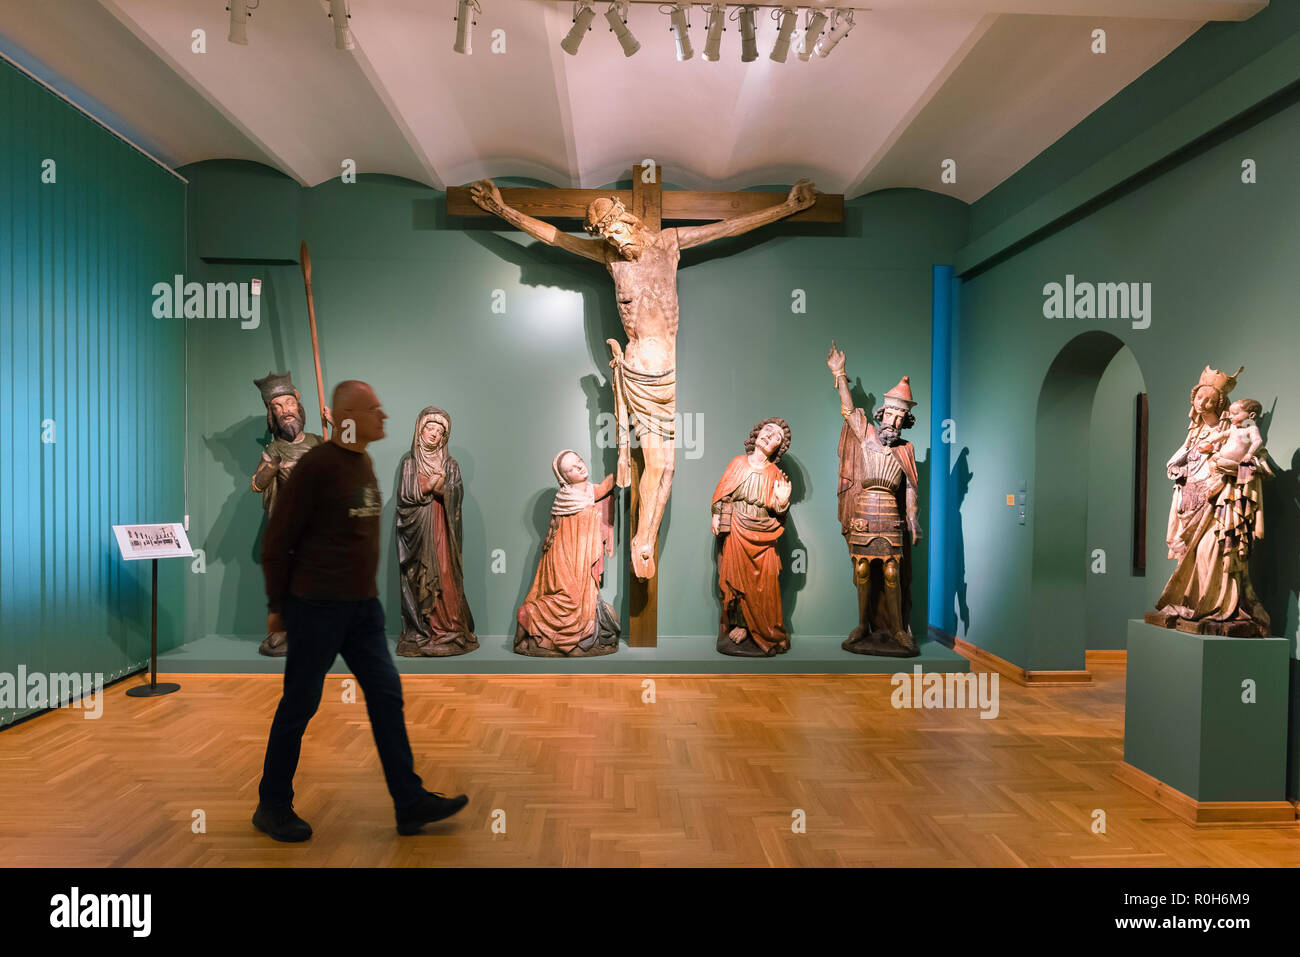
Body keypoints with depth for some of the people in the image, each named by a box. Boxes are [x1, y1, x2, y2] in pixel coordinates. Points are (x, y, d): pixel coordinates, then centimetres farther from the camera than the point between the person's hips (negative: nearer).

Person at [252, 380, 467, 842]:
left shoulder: (364, 462, 10)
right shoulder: (318, 464, -14)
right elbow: (277, 538, -11)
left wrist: (366, 588, 16)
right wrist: (277, 605, -6)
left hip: (363, 605, 7)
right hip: (317, 606, -7)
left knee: (386, 693, 6)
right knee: (300, 704, 5)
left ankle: (411, 803, 13)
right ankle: (273, 806, 25)